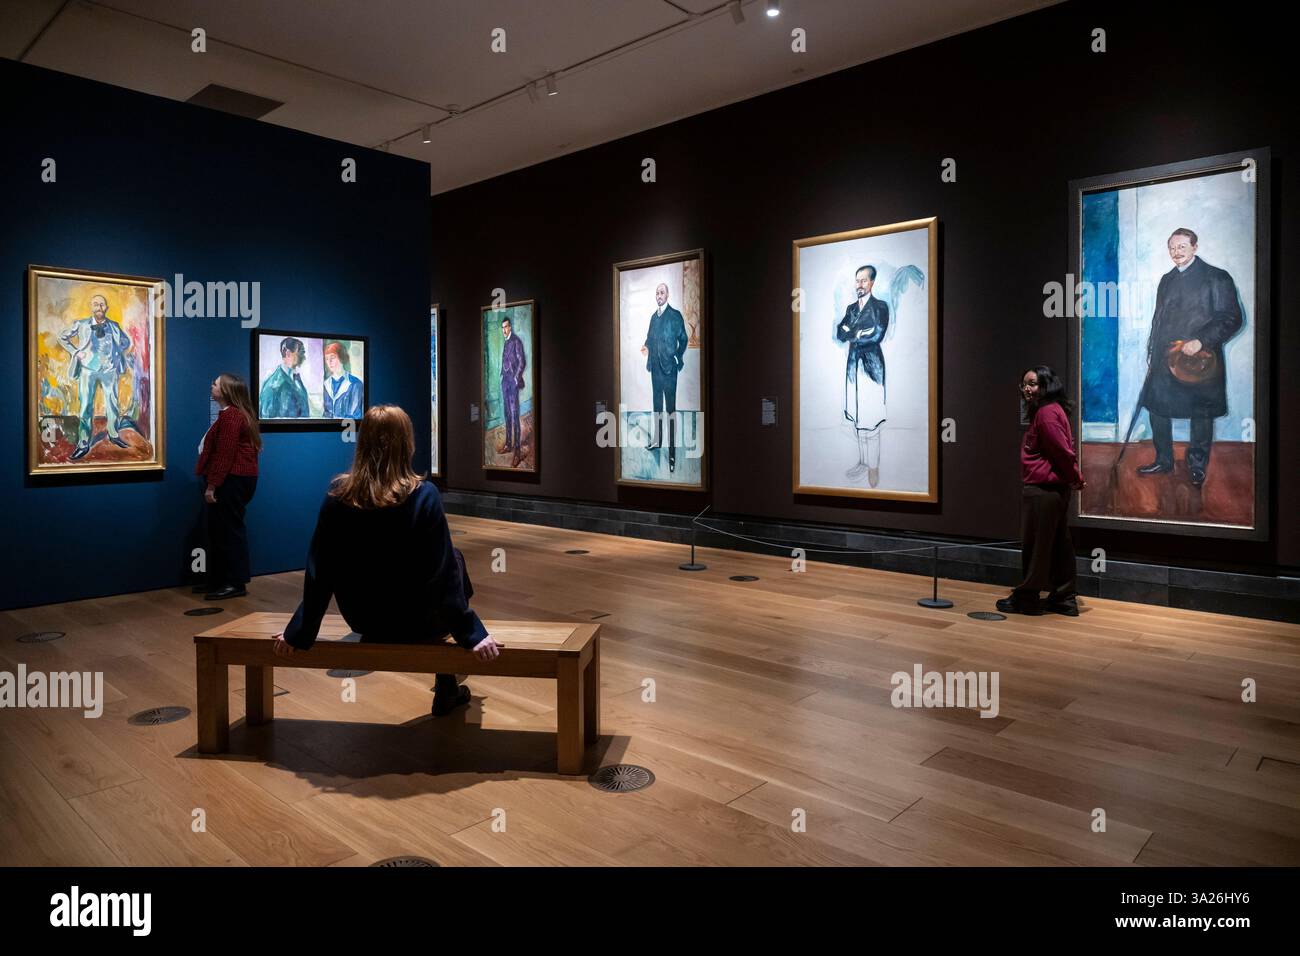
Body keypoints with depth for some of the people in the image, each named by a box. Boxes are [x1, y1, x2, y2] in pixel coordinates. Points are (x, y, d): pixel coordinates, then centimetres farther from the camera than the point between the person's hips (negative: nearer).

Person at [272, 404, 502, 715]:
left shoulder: (337, 493, -10)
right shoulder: (423, 495, -21)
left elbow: (319, 572, -6)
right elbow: (443, 573, -20)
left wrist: (300, 632, 3)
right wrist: (471, 634, -13)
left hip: (363, 620, 4)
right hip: (415, 623, -4)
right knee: (456, 560, 26)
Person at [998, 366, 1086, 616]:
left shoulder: (1047, 413, -16)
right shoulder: (1049, 411, 16)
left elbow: (1063, 451, -19)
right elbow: (1065, 449, 19)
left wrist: (1076, 479, -6)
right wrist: (1074, 478, 14)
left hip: (1042, 490, -10)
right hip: (1055, 489, 10)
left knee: (1035, 545, -1)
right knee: (1058, 544, 13)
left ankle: (1027, 598, 9)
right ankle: (1064, 598, 19)